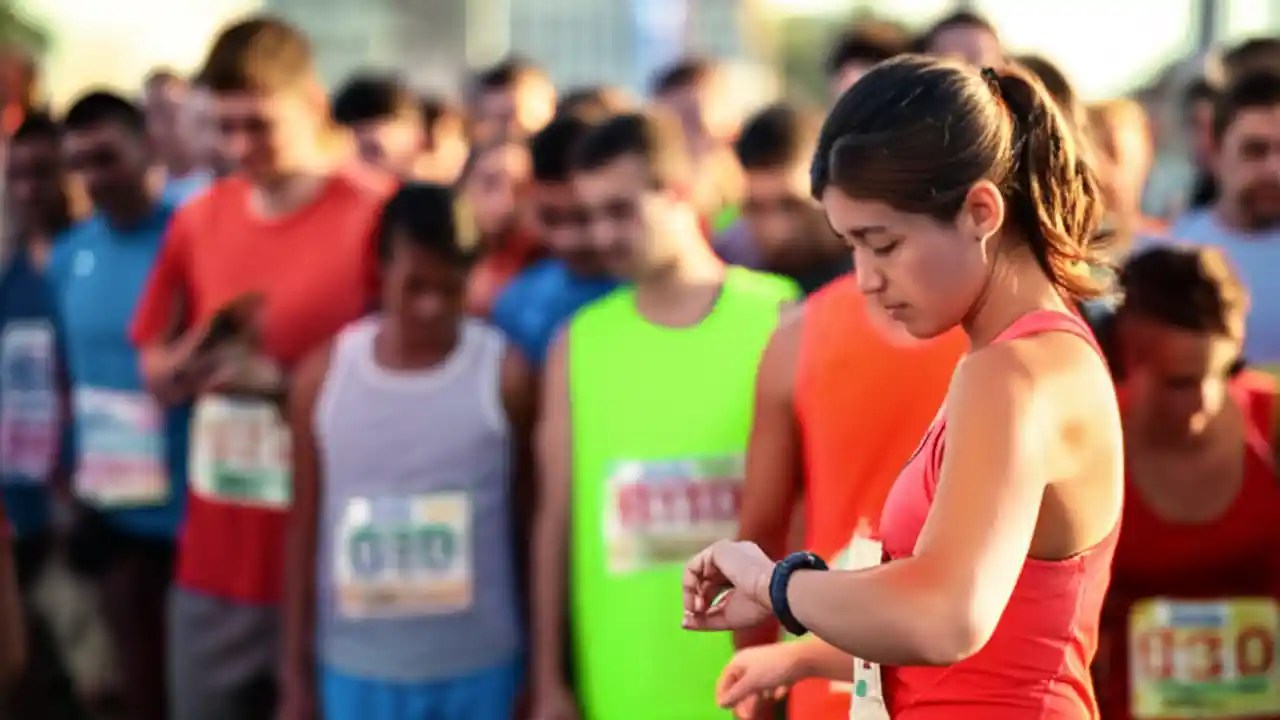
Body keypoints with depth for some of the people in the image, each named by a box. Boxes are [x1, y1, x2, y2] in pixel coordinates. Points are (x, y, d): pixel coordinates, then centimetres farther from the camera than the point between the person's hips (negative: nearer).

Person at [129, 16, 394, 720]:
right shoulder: (198, 220, 7)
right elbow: (157, 373, 15)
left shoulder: (379, 215, -9)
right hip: (214, 562, 5)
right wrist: (196, 362, -8)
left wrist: (282, 379, -19)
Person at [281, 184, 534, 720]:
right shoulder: (323, 377, -2)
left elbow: (534, 528, -1)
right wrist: (296, 677, 4)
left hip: (475, 671, -1)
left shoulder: (505, 376, -7)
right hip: (359, 671, 1)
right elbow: (305, 533, 4)